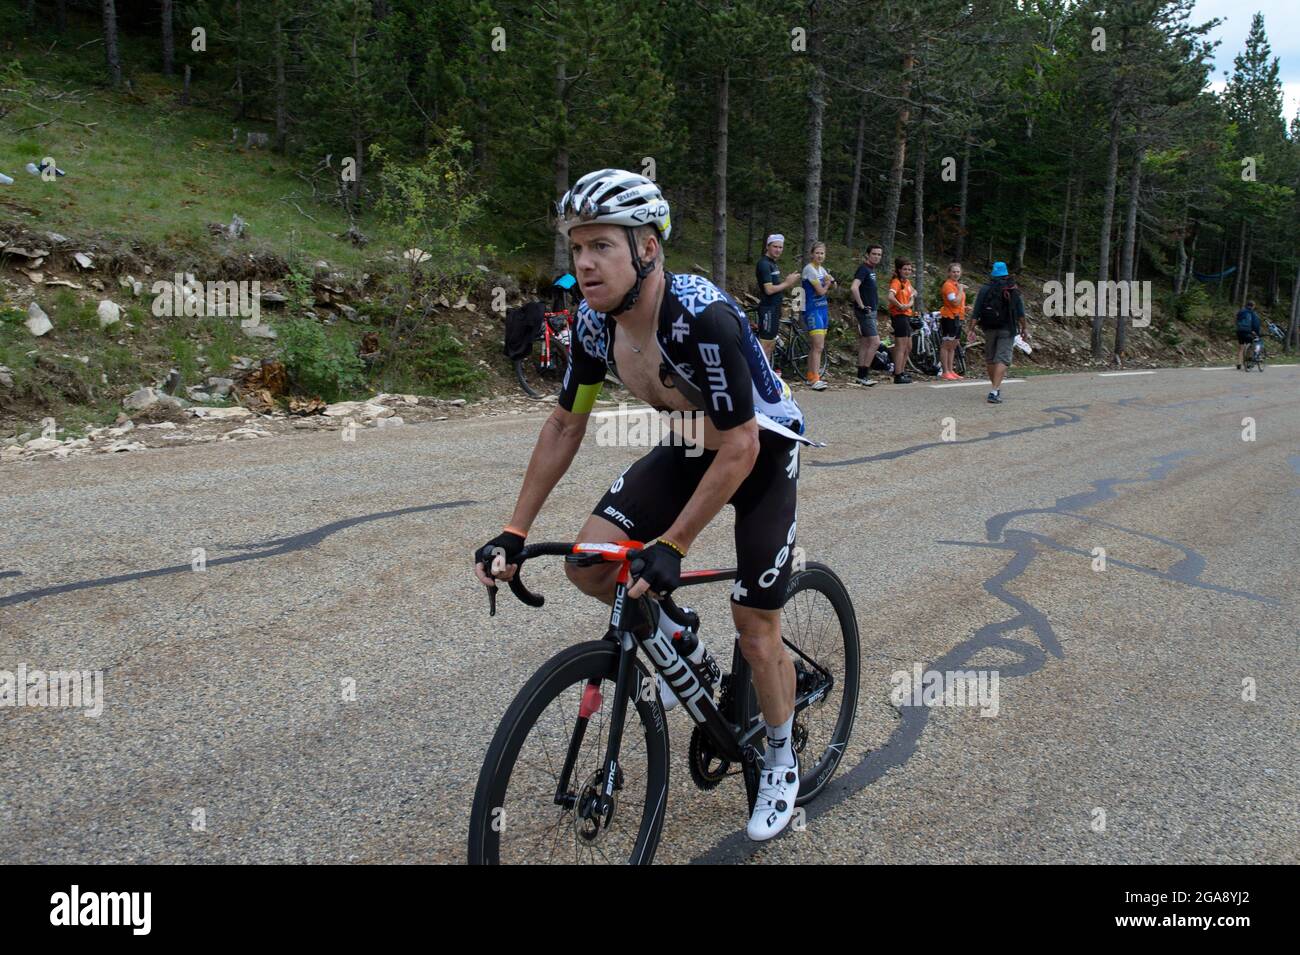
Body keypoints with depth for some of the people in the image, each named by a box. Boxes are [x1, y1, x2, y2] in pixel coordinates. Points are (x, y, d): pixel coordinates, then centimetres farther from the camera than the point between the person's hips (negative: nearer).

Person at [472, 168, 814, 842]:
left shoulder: (702, 318, -36)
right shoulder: (596, 320, -16)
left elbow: (740, 449, -31)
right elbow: (565, 426, -5)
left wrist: (672, 545, -31)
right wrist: (514, 533, -8)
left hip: (764, 450, -5)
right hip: (688, 445, 6)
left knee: (755, 631, -1)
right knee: (587, 565, -12)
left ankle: (781, 762, 26)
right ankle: (668, 626, 19)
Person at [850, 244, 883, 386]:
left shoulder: (871, 270, 16)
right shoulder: (863, 269, -14)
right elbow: (854, 288, -29)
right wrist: (861, 305, -23)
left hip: (870, 311, 10)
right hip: (866, 311, -10)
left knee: (865, 343, 10)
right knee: (875, 342, -12)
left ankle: (861, 376, 13)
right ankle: (863, 374, -9)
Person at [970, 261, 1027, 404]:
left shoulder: (984, 289, 1)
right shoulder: (1013, 291, 0)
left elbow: (976, 312, -4)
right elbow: (1020, 313, -1)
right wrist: (1024, 328, 8)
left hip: (989, 329, 2)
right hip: (1007, 329, -2)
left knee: (990, 359, 15)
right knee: (1002, 359, -7)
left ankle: (996, 388, 27)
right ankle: (995, 392, -20)